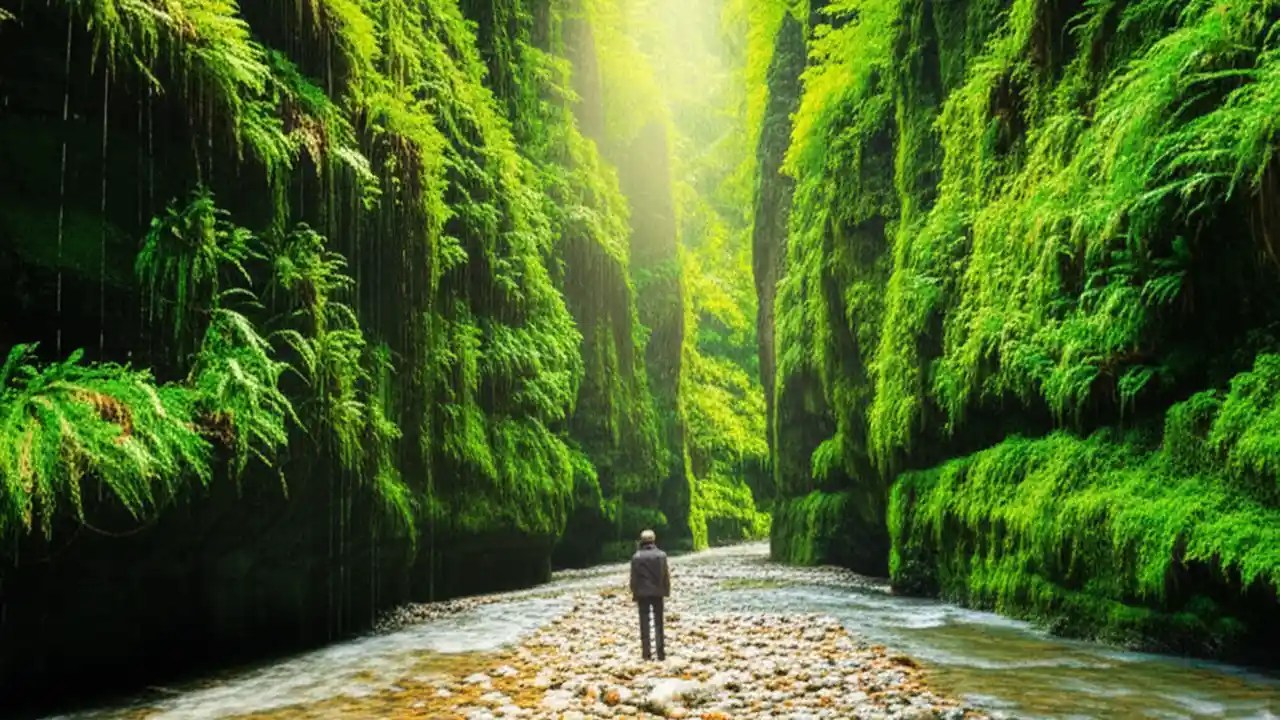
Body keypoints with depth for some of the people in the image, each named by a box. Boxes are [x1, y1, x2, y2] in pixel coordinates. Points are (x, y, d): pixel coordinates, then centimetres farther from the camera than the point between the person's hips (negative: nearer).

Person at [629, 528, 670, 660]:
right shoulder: (661, 555, -5)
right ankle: (661, 652, 6)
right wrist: (666, 590, 6)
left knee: (644, 623, 7)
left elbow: (634, 578, -4)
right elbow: (666, 575, -3)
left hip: (642, 593, -1)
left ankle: (646, 653, 5)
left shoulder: (636, 557, -7)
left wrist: (635, 593, 6)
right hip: (657, 592, 1)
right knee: (658, 622, 9)